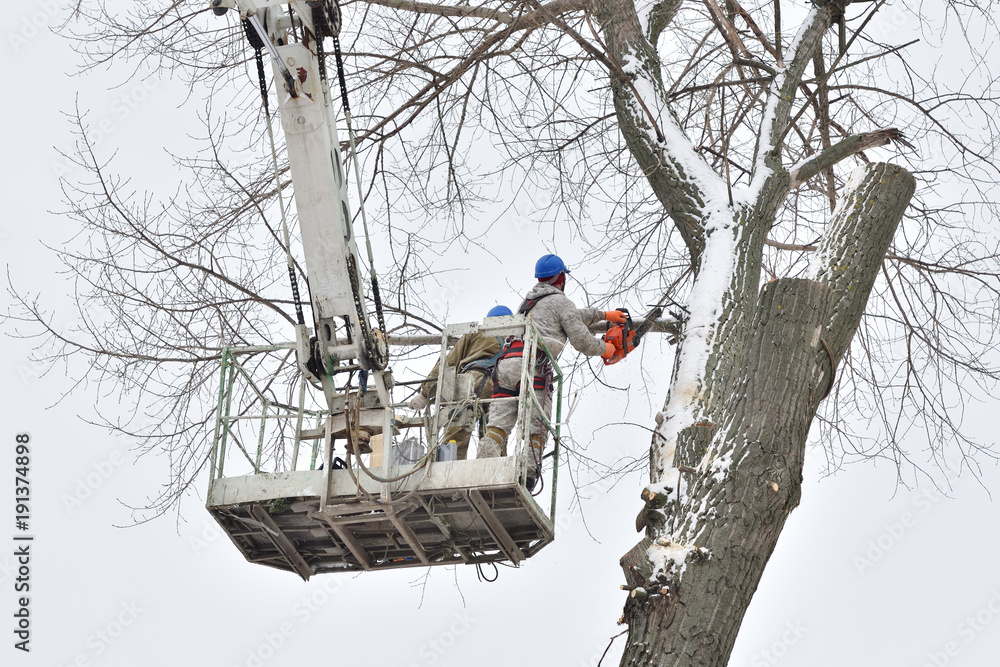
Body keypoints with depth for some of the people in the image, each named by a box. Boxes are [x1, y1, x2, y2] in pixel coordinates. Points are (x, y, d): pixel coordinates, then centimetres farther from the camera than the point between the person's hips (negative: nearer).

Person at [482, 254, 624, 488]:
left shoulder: (528, 301, 33)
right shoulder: (560, 301, 10)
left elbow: (572, 316, 46)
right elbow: (581, 339, 7)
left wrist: (603, 315, 54)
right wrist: (605, 349, 27)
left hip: (505, 364, 6)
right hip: (534, 366, -6)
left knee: (498, 425, -3)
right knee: (536, 426, -9)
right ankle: (528, 471, -25)